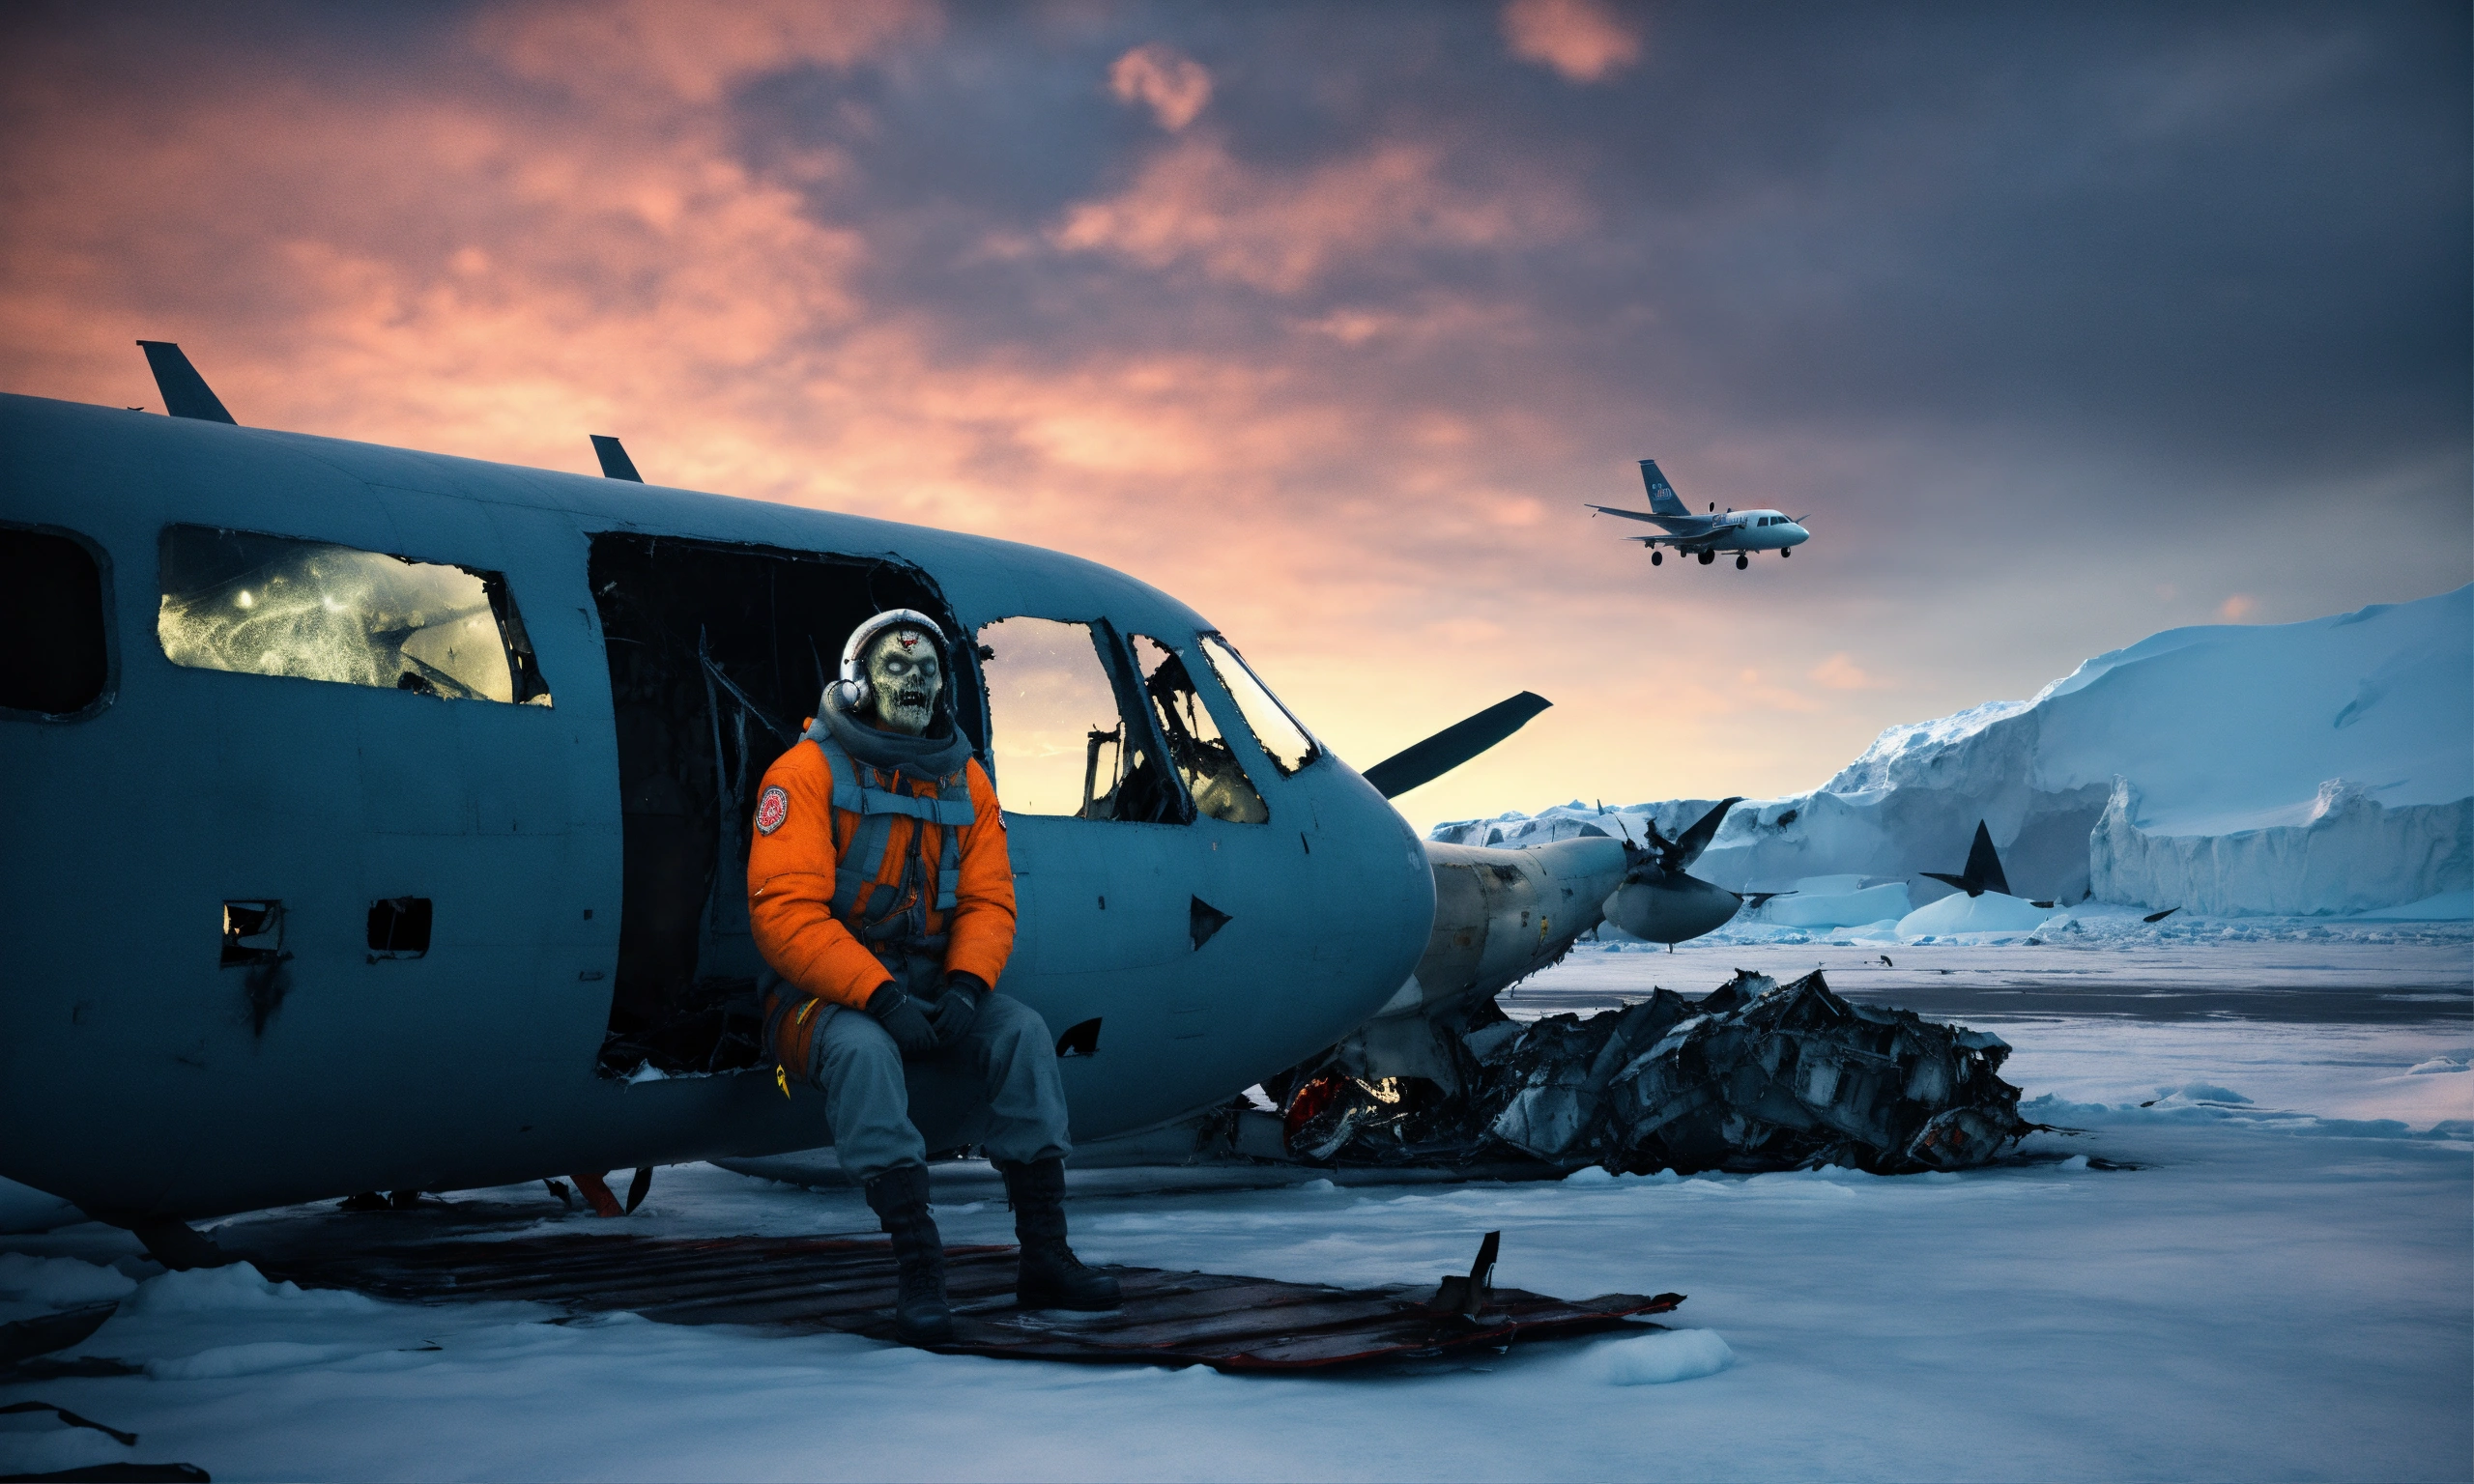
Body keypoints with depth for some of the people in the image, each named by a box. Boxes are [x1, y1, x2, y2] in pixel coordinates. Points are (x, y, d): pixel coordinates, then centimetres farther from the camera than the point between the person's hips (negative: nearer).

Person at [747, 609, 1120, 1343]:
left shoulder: (964, 783, 9)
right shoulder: (807, 771, -8)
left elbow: (987, 902, 3)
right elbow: (786, 913, -18)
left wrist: (966, 988, -19)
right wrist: (881, 997, -27)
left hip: (929, 988, 5)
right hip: (824, 995, -5)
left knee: (1021, 1030, -20)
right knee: (864, 1048, -36)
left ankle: (1045, 1255, -18)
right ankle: (919, 1271, -36)